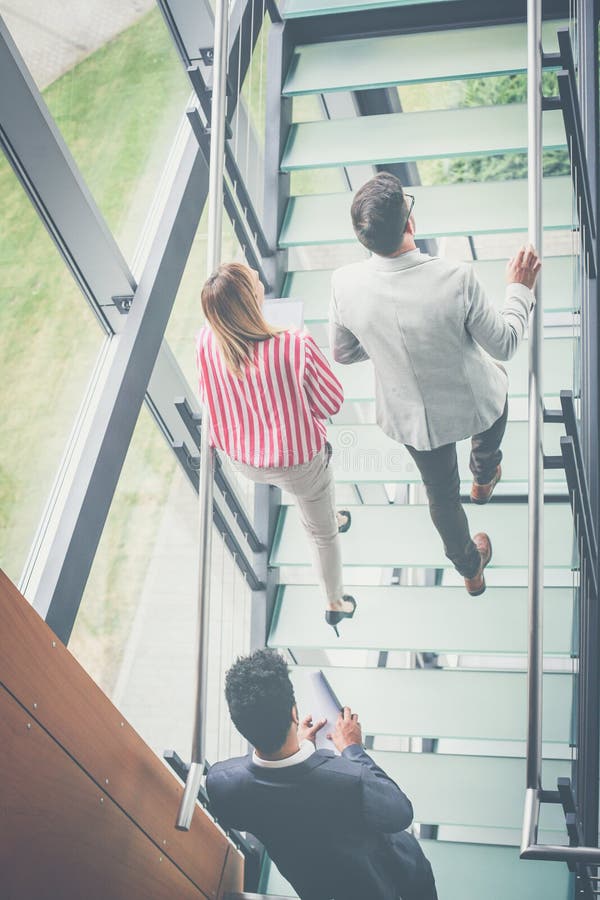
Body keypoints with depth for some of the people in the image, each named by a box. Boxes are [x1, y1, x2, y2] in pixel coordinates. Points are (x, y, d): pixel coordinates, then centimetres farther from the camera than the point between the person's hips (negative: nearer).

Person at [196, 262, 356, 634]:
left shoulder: (206, 342, -23)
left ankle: (330, 517, 68)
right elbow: (332, 401, -18)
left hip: (243, 459, 4)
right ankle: (336, 603, 48)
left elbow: (209, 398, -4)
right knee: (322, 532, 24)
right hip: (299, 460, -4)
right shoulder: (296, 347, -35)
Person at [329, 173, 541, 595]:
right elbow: (504, 345, -17)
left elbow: (343, 353, -5)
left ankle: (471, 569, 54)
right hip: (472, 404, -2)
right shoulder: (456, 280, -34)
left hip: (410, 415, 2)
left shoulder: (345, 284, -25)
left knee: (442, 492, 28)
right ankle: (485, 474, 59)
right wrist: (520, 290, -1)